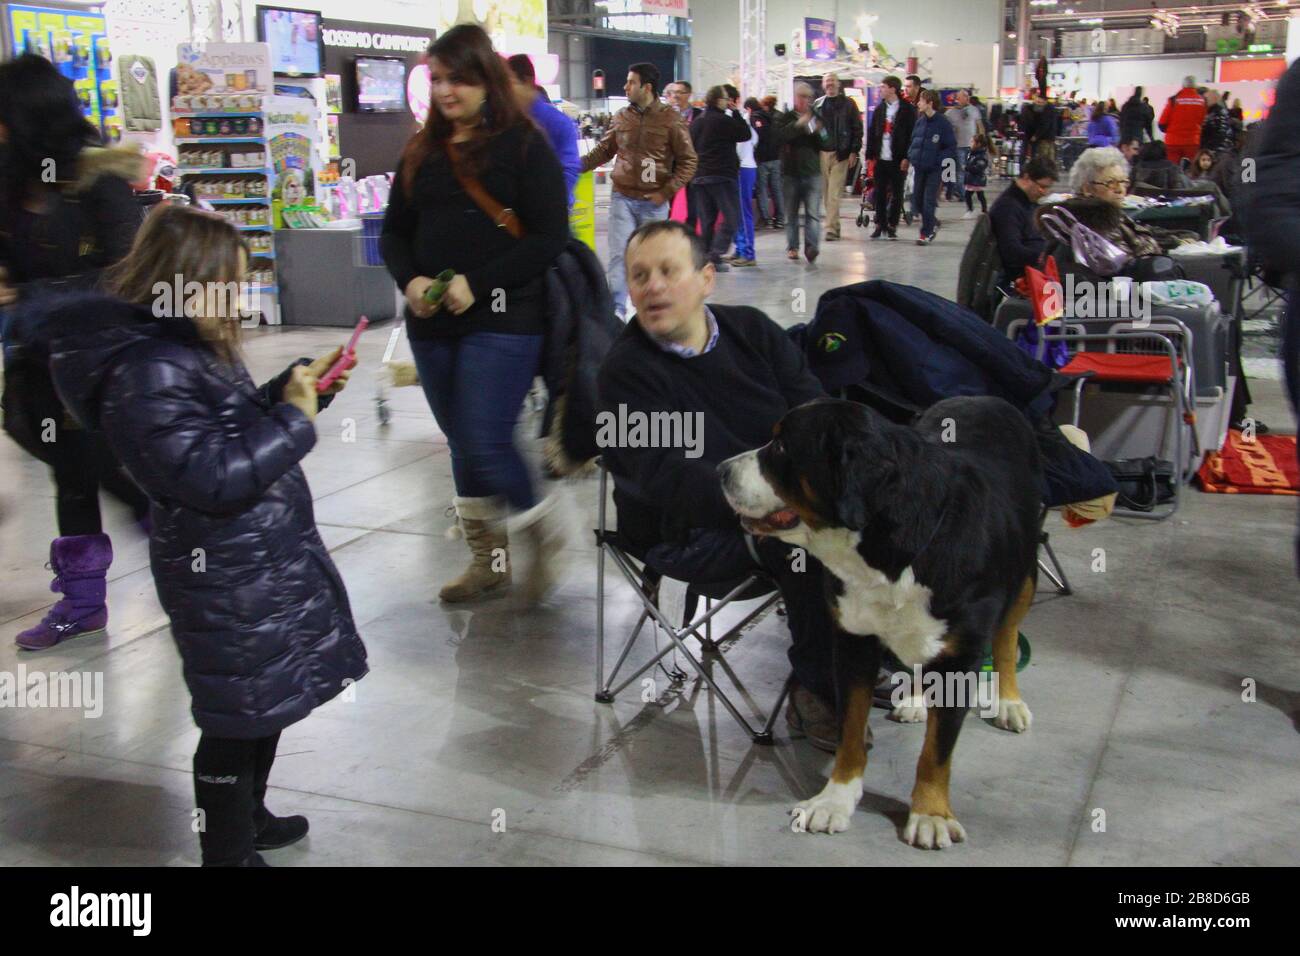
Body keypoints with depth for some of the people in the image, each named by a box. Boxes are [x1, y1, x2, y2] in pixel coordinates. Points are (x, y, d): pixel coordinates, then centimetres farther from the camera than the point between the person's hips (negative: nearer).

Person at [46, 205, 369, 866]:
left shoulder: (188, 346, 7)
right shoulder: (147, 370, -24)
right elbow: (213, 473, -27)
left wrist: (300, 384, 5)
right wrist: (294, 420, -19)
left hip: (261, 558, 10)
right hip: (228, 579, -10)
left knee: (267, 700, 24)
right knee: (240, 715, 4)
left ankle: (248, 817, 44)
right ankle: (229, 852, 22)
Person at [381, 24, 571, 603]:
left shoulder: (524, 146, -4)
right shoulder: (421, 151, 13)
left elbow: (550, 237, -10)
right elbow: (395, 232, 15)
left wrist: (477, 284, -17)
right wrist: (409, 280, -6)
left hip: (503, 320, -6)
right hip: (432, 323, 6)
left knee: (485, 444, -12)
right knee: (462, 444, 12)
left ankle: (542, 531, 15)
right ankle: (488, 560, 26)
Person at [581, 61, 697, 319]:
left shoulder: (671, 119, -5)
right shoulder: (621, 117, 6)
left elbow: (688, 160, -2)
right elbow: (603, 151, 15)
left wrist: (666, 192, -9)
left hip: (653, 202, -2)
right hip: (622, 197, 2)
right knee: (619, 254, -6)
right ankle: (616, 310, -3)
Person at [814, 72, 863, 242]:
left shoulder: (848, 104, 4)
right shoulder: (817, 105, 11)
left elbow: (857, 128, 2)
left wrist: (854, 151, -6)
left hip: (840, 154, -3)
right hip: (821, 153, 3)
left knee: (834, 194, -10)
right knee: (825, 193, 6)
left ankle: (831, 228, -11)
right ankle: (834, 226, 18)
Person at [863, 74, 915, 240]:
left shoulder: (908, 110, -3)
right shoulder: (879, 109, 12)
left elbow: (911, 134, -6)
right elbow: (871, 133, 12)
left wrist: (906, 157, -12)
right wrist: (870, 155, 4)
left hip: (897, 159, -4)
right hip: (881, 158, 4)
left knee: (896, 193, 3)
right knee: (880, 193, 5)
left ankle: (892, 225, 11)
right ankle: (880, 224, 13)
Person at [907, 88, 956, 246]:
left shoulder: (943, 124, -11)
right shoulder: (919, 121, 7)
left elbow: (951, 147, -9)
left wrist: (940, 161, -18)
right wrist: (910, 156, 3)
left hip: (934, 169, -6)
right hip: (919, 168, 6)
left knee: (928, 201, -6)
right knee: (916, 201, 11)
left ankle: (926, 233, 4)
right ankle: (932, 224, 31)